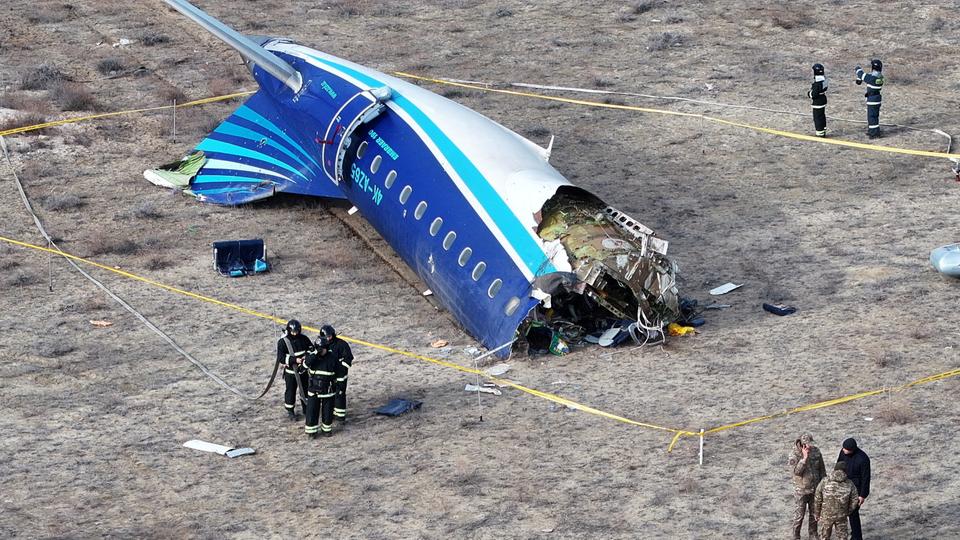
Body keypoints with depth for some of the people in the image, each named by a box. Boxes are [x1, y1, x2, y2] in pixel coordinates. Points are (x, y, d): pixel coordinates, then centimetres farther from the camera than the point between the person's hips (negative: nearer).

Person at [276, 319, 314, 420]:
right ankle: (290, 411, 23)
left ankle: (306, 407, 36)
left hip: (303, 370, 4)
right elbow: (281, 358, -20)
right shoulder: (282, 342, -17)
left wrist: (307, 355, -17)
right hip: (290, 371, -4)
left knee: (305, 389, 17)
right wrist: (295, 360, -29)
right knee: (290, 391, 6)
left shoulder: (303, 338, -6)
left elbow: (311, 348, 5)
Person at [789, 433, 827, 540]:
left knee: (814, 512, 16)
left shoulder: (816, 451, -7)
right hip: (801, 490, -4)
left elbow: (821, 468, 3)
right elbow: (795, 471, -31)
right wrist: (804, 458, -36)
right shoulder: (794, 455, -20)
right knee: (799, 514, 5)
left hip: (815, 488, 4)